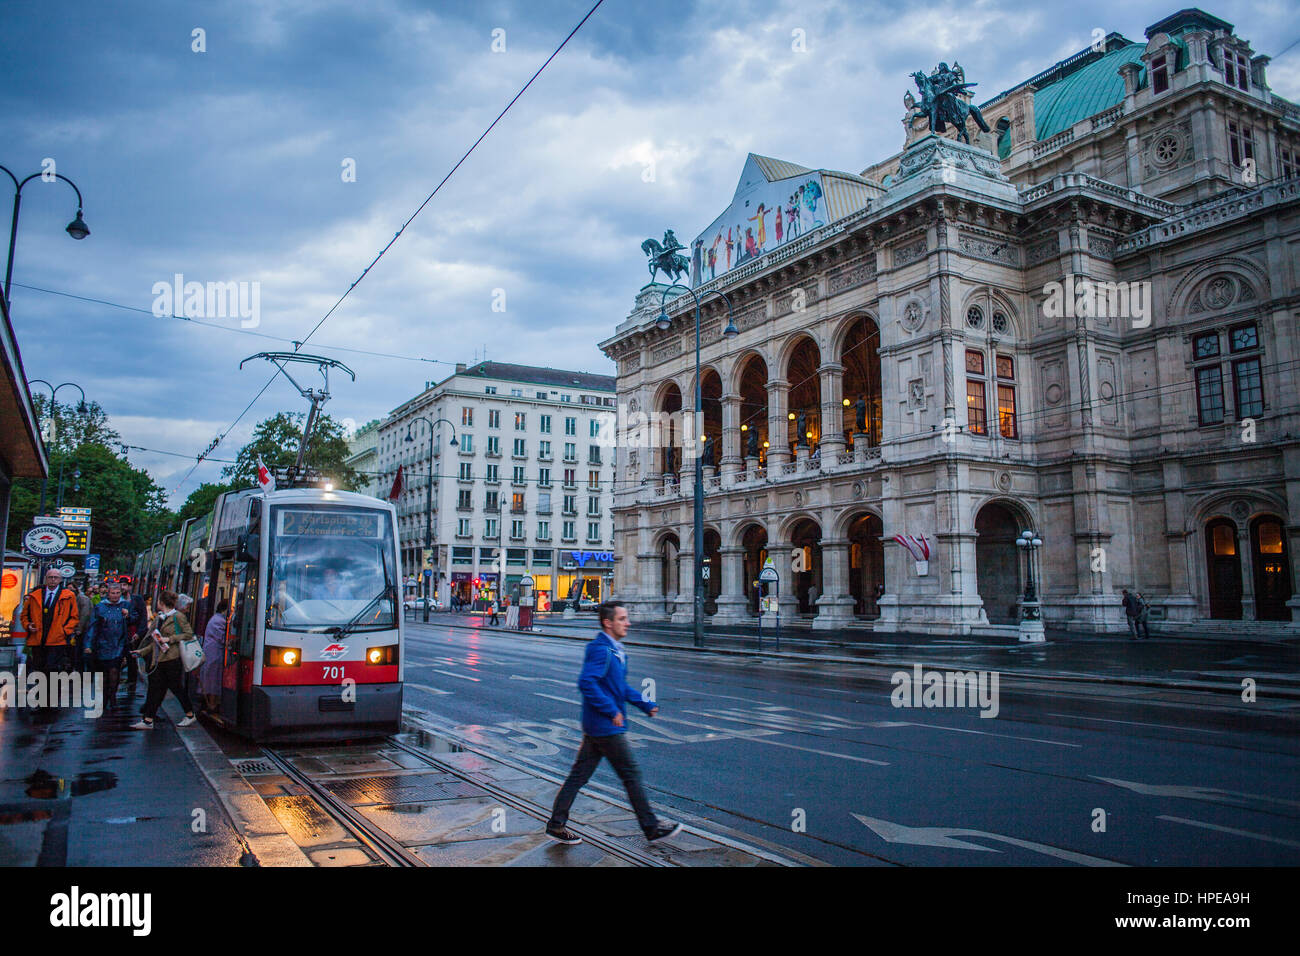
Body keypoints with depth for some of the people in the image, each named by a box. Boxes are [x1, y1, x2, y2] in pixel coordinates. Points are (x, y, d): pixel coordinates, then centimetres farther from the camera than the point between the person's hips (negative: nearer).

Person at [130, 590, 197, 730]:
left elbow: (189, 634, -11)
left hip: (172, 659, -7)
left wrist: (170, 639, -14)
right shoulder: (158, 618, 16)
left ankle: (190, 715, 17)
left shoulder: (178, 617, -7)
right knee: (155, 688, 4)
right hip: (158, 660, 7)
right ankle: (147, 720, 7)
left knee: (177, 687, 2)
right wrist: (142, 652, 19)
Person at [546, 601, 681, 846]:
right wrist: (612, 710, -25)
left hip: (595, 727, 9)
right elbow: (586, 683, -29)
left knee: (580, 774, 12)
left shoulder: (614, 650, 14)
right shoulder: (600, 649, -19)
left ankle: (556, 825, 19)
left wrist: (645, 704, 18)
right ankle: (652, 828, 13)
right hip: (607, 727, -9)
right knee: (631, 774, 2)